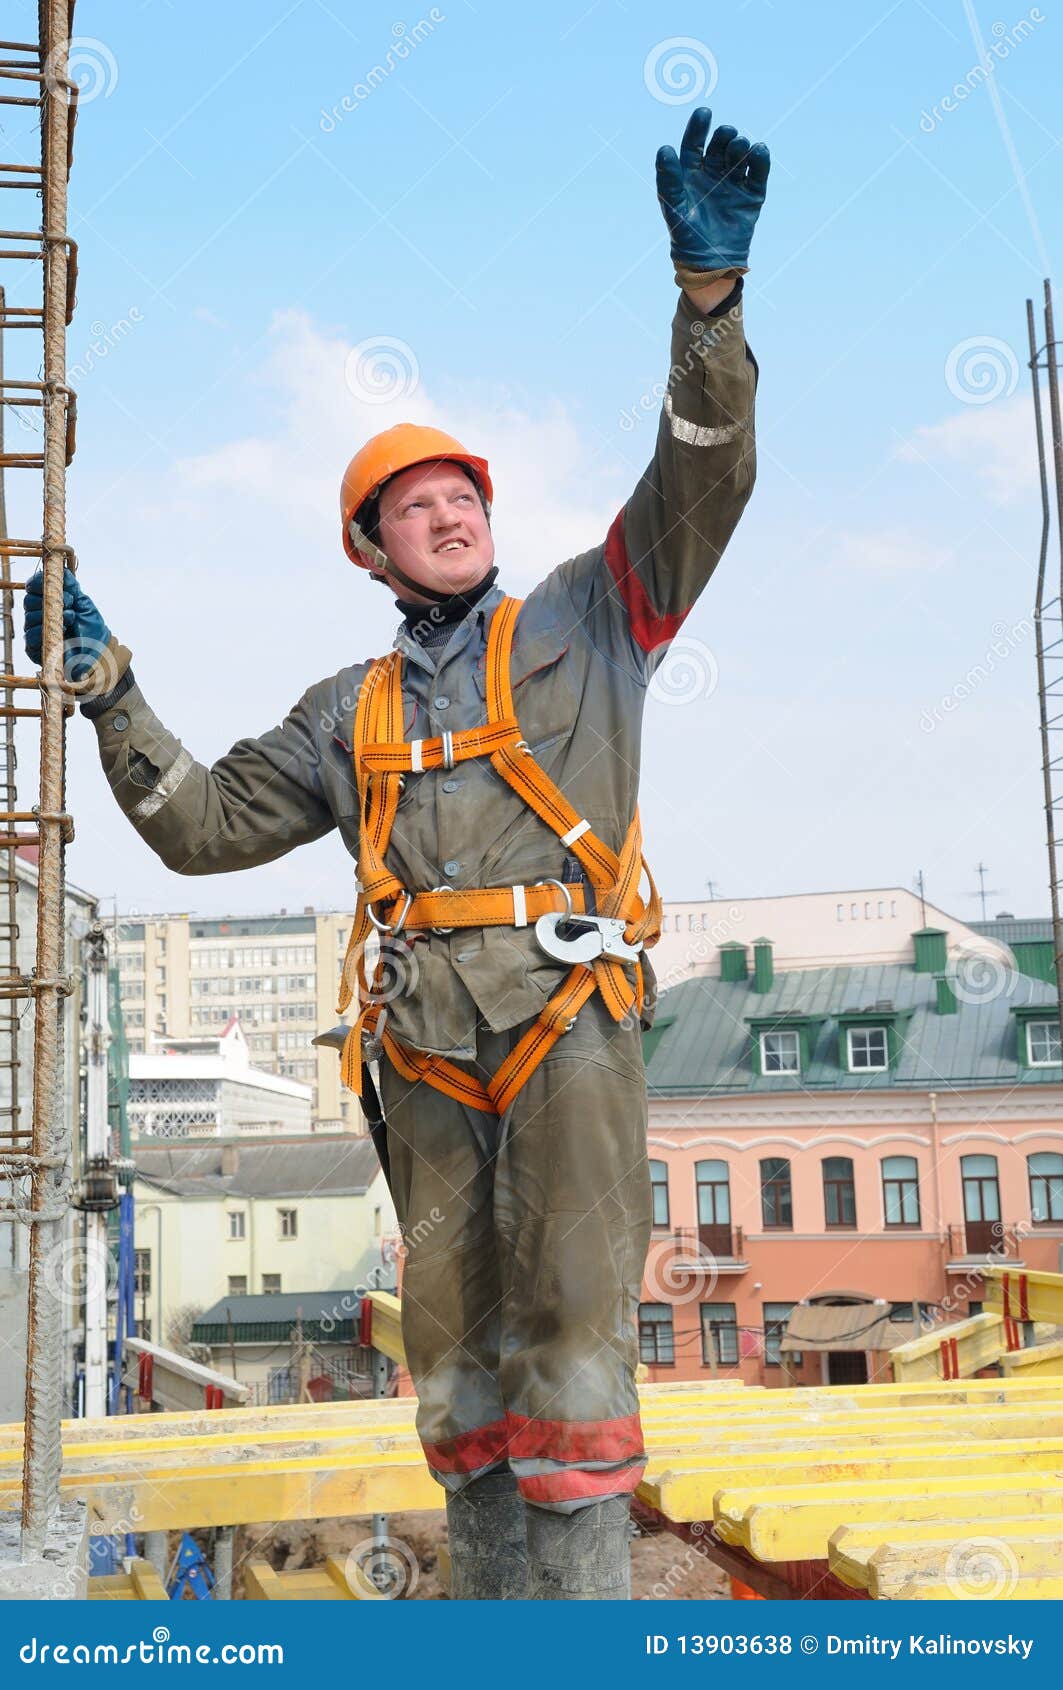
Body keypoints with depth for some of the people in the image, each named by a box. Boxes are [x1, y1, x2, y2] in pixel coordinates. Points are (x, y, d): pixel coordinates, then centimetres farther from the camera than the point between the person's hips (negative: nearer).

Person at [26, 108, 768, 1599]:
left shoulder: (586, 624, 13)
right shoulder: (351, 715, 22)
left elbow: (701, 480, 0)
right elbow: (208, 826, 23)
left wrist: (711, 286, -13)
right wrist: (111, 694, 14)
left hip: (568, 1026, -4)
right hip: (429, 1058, 4)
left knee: (570, 1321, -14)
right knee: (455, 1351, 4)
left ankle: (584, 1610, -14)